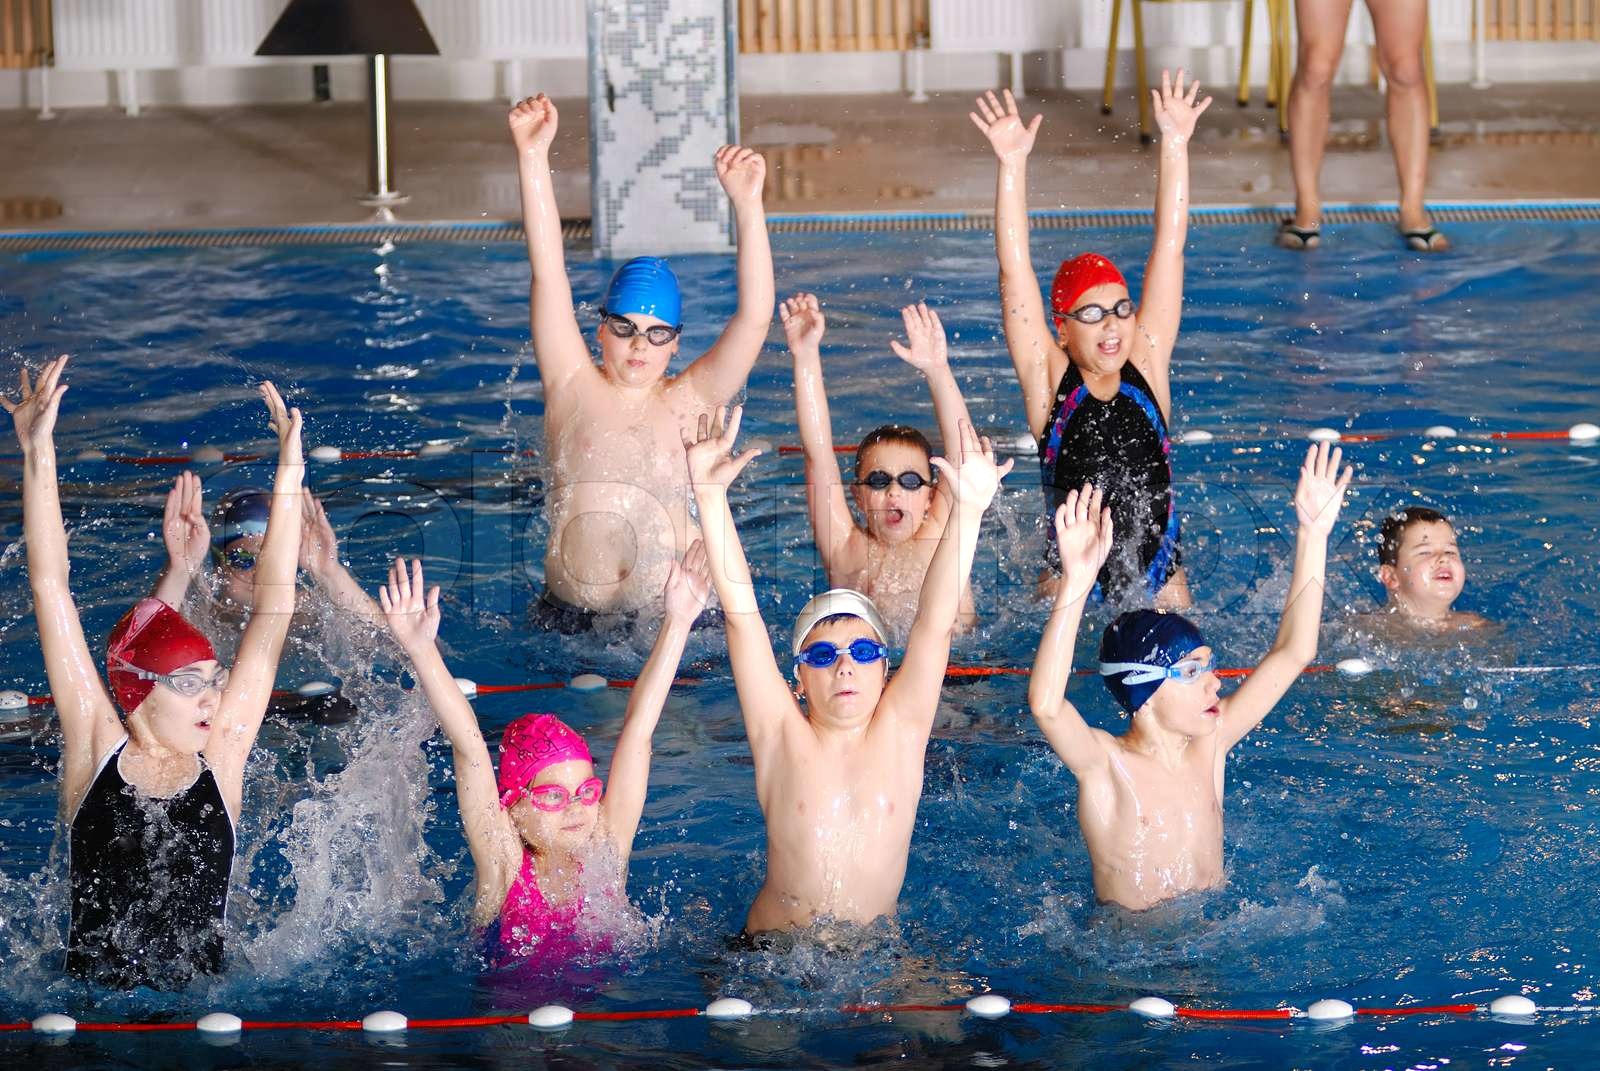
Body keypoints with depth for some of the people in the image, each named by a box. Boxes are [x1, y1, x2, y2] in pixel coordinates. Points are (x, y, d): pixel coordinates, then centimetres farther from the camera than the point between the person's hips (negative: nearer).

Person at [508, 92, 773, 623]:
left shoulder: (688, 401, 5)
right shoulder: (573, 388, 6)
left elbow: (755, 316, -4)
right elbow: (548, 276, -1)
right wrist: (533, 159, -9)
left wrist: (748, 205, -14)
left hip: (676, 615, -1)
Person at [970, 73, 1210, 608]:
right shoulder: (1050, 382, -3)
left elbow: (1168, 249, -1)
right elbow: (1015, 270, -9)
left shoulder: (1147, 367, 1)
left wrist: (1175, 144, -4)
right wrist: (1012, 164, -15)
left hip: (1161, 578, 2)